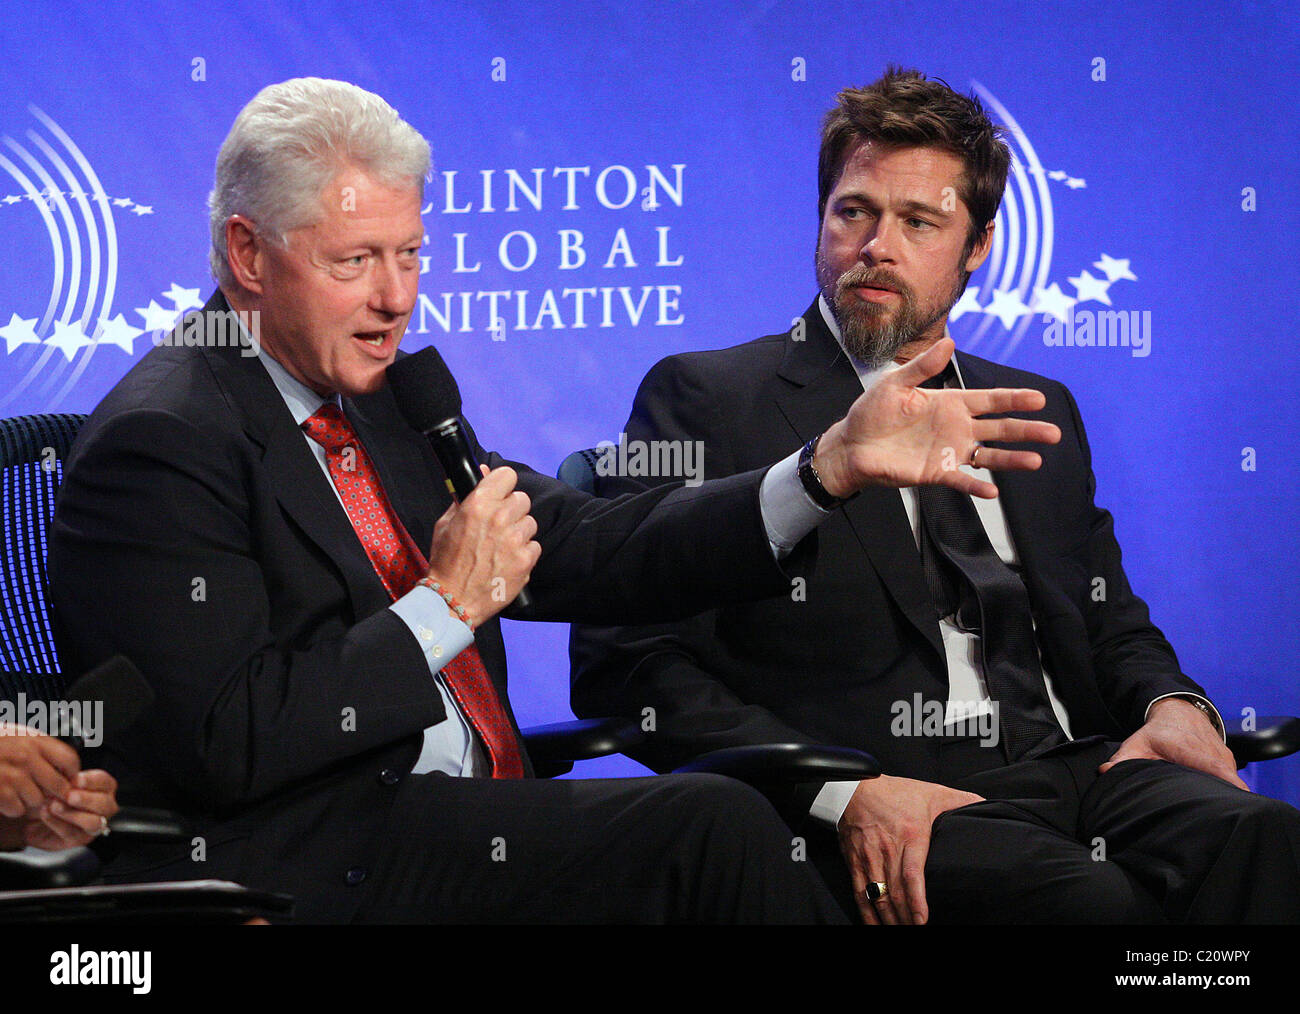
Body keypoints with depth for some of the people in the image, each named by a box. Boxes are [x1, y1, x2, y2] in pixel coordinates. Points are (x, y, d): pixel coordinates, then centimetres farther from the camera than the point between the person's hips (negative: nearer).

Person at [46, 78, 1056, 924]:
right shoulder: (161, 442, -11)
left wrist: (835, 464, 0)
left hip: (450, 825, 8)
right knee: (710, 829, -18)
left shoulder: (377, 397, 16)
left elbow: (588, 552, 10)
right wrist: (447, 604, -13)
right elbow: (226, 746, -20)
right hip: (301, 872, -8)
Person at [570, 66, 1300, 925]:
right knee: (1092, 898, -35)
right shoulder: (706, 400, 5)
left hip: (1071, 772, 5)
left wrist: (1170, 702, 4)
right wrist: (839, 790, -16)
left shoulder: (1038, 414, 24)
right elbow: (625, 664, -4)